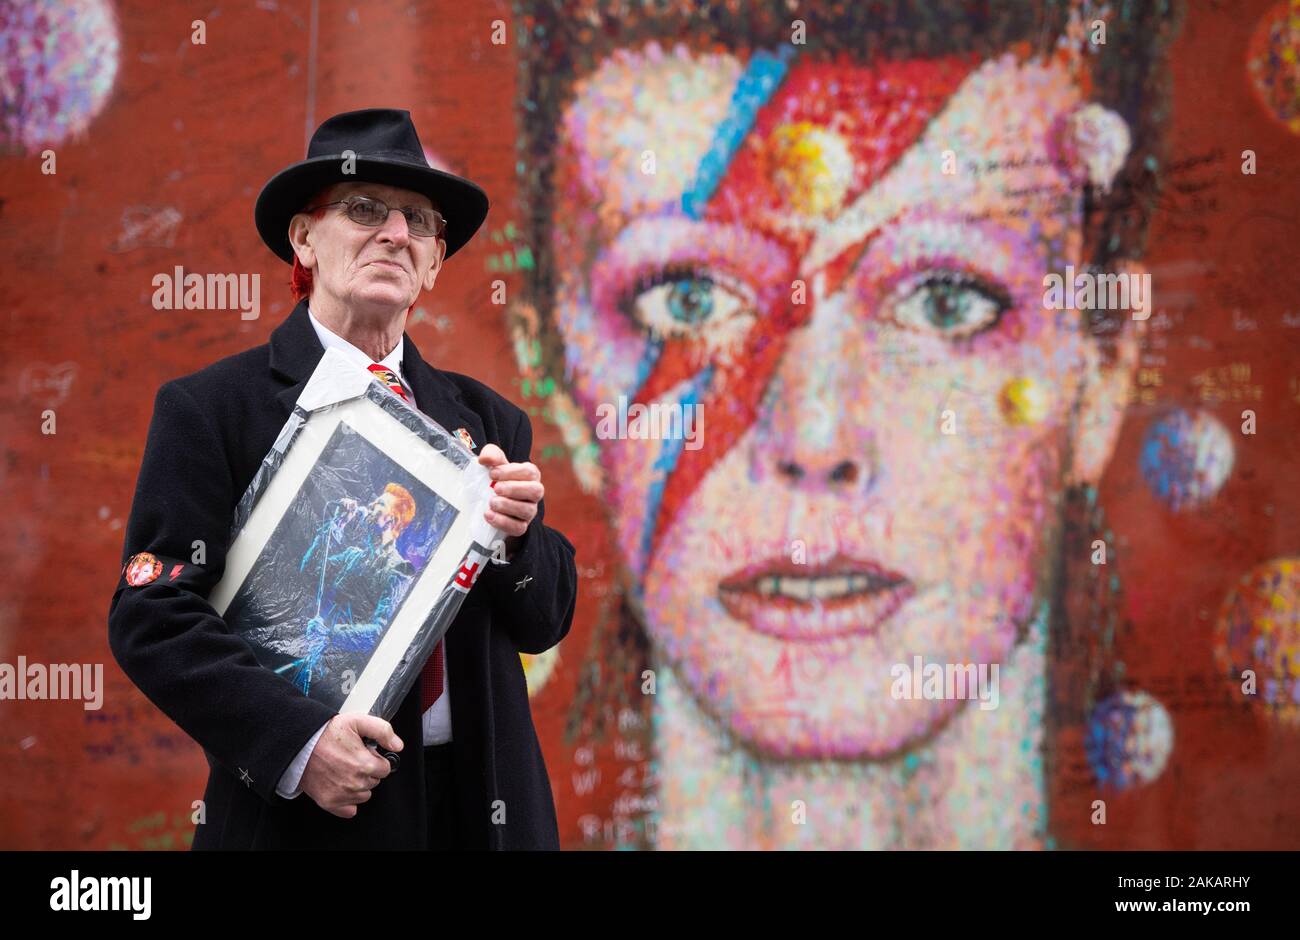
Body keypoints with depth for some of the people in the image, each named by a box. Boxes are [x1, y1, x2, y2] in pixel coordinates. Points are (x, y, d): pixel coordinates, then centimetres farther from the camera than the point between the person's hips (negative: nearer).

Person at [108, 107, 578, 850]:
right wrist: (296, 741, -22)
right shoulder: (211, 410, -5)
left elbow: (544, 623, 8)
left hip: (484, 804, 4)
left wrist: (515, 535, -12)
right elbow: (154, 616, -11)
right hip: (302, 813, -4)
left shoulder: (485, 419, 7)